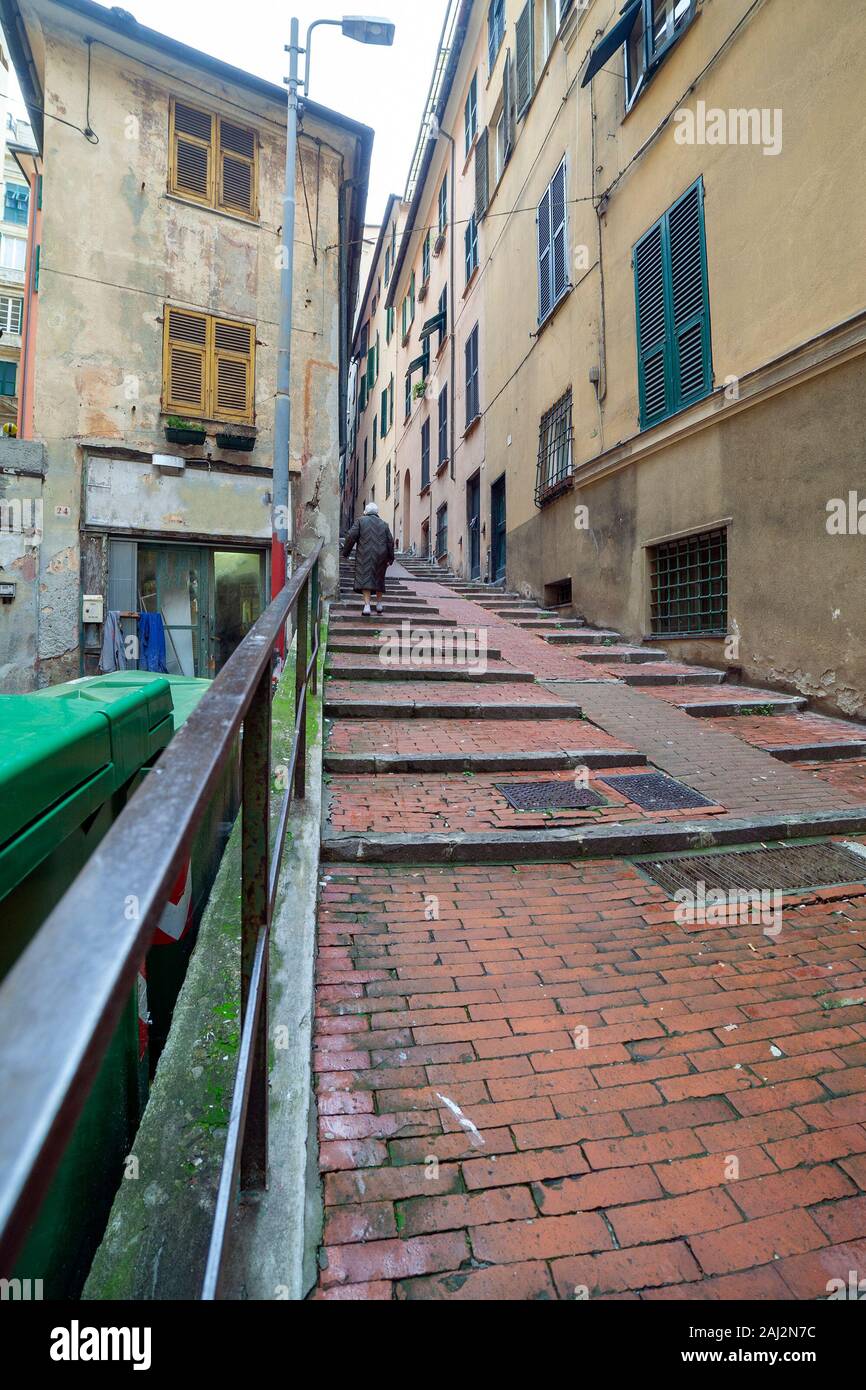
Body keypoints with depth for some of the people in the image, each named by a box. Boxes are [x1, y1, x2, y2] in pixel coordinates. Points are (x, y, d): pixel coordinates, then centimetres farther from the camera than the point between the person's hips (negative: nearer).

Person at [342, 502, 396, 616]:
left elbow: (351, 537, -4)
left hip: (364, 555, -3)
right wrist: (390, 558, 16)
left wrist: (346, 553, 2)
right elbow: (390, 542, 9)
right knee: (379, 579, 18)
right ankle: (379, 604, 26)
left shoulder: (360, 521, 4)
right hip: (380, 556, 3)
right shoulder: (384, 524, 13)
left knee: (365, 578, -6)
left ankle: (367, 606, -19)